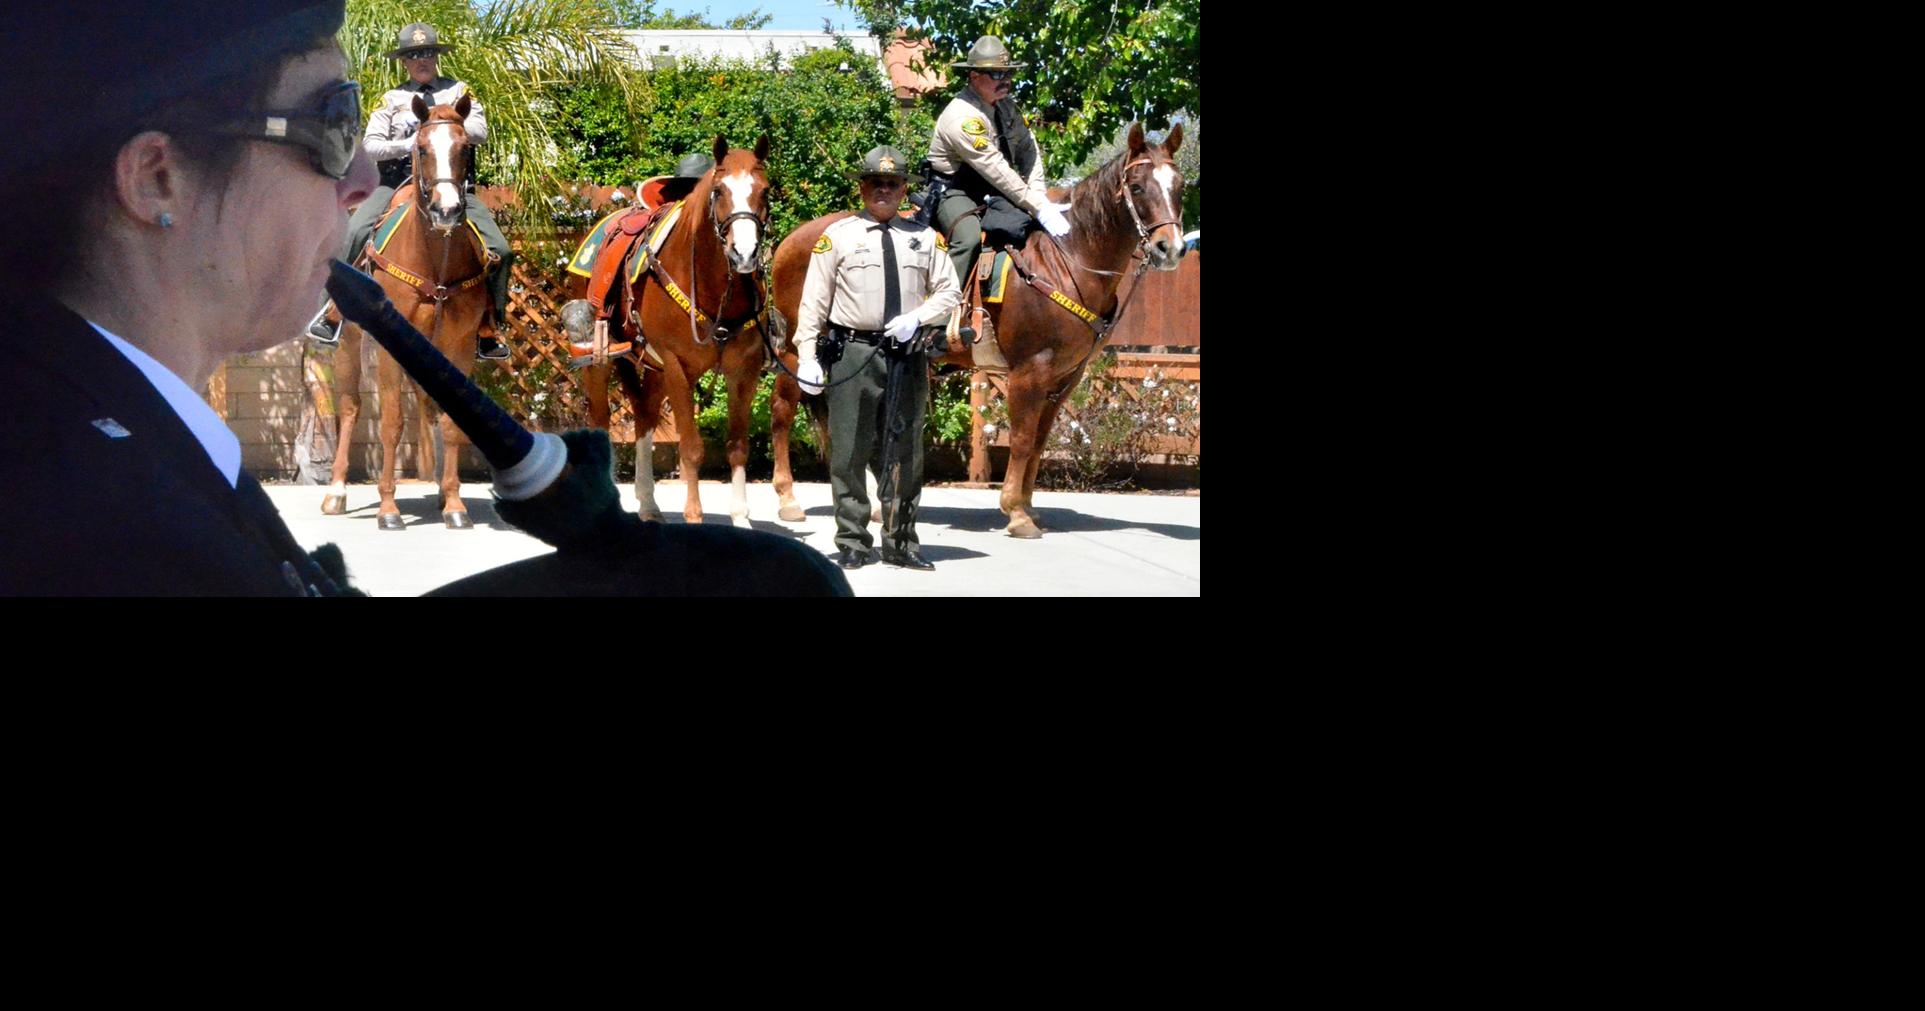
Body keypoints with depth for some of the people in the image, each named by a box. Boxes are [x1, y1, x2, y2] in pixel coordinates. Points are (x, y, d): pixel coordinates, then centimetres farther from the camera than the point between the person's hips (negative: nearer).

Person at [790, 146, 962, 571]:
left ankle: (901, 543, 16)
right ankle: (852, 544, 7)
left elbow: (949, 292, 12)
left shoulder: (925, 237, 10)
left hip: (908, 355, 2)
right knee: (849, 453, -1)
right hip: (852, 353, -2)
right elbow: (813, 300, 2)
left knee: (906, 454, 7)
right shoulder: (838, 235, 4)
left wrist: (918, 317, -8)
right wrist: (808, 357, -6)